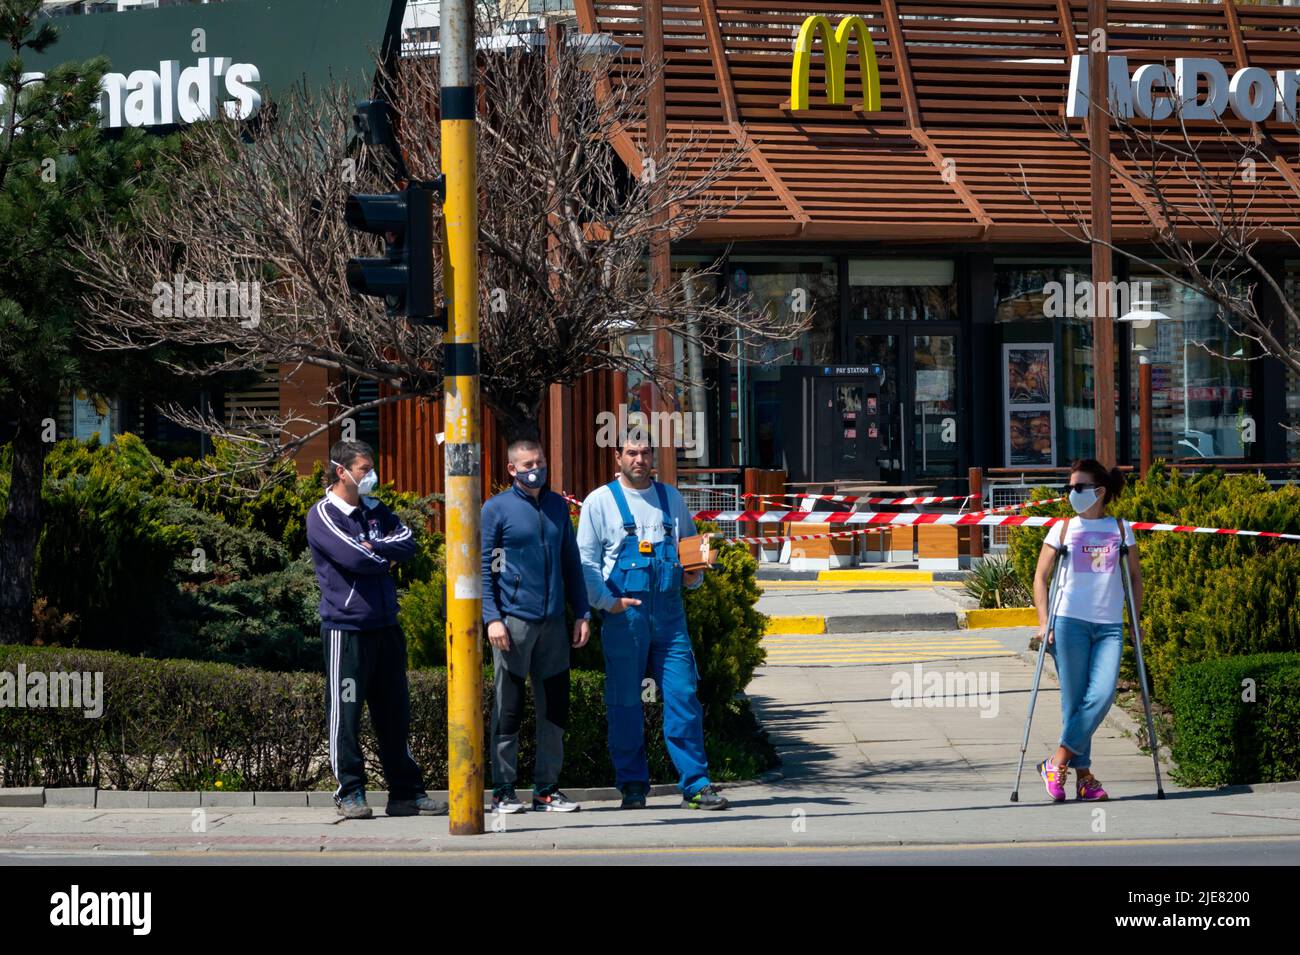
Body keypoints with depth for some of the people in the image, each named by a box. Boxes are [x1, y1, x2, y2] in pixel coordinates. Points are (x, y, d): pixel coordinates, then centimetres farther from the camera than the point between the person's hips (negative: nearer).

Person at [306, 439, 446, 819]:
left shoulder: (375, 511, 15)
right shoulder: (323, 515, -6)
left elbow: (407, 541, 0)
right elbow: (354, 557, -19)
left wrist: (373, 547, -14)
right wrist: (387, 558, -2)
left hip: (386, 625, 7)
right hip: (346, 627, -7)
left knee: (395, 712, 9)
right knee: (345, 715, -1)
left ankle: (406, 792, 13)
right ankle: (350, 793, 6)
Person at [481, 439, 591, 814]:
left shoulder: (557, 505, 13)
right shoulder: (497, 509, -1)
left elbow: (571, 562, 18)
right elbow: (483, 568, -4)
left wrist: (582, 613, 11)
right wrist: (492, 618, -13)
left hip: (553, 623, 5)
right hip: (514, 620, -5)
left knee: (555, 708, 6)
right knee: (508, 709, 0)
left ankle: (547, 789, 13)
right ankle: (504, 792, 5)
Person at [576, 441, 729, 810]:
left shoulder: (671, 498, 15)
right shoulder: (600, 501, 4)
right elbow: (585, 560, 1)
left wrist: (694, 575, 3)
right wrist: (607, 601, -10)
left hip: (668, 611, 2)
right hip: (623, 614, -2)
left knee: (683, 695, -3)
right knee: (624, 702, 2)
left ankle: (695, 784, -1)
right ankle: (632, 786, 10)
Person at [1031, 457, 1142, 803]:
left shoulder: (1121, 529, 10)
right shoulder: (1063, 529, 6)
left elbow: (1135, 576, 18)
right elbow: (1041, 577, 7)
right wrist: (1044, 622, -2)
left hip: (1110, 626, 1)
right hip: (1070, 622, -1)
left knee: (1102, 695, -15)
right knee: (1075, 699, -2)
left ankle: (1058, 761, -8)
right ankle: (1083, 775, 4)